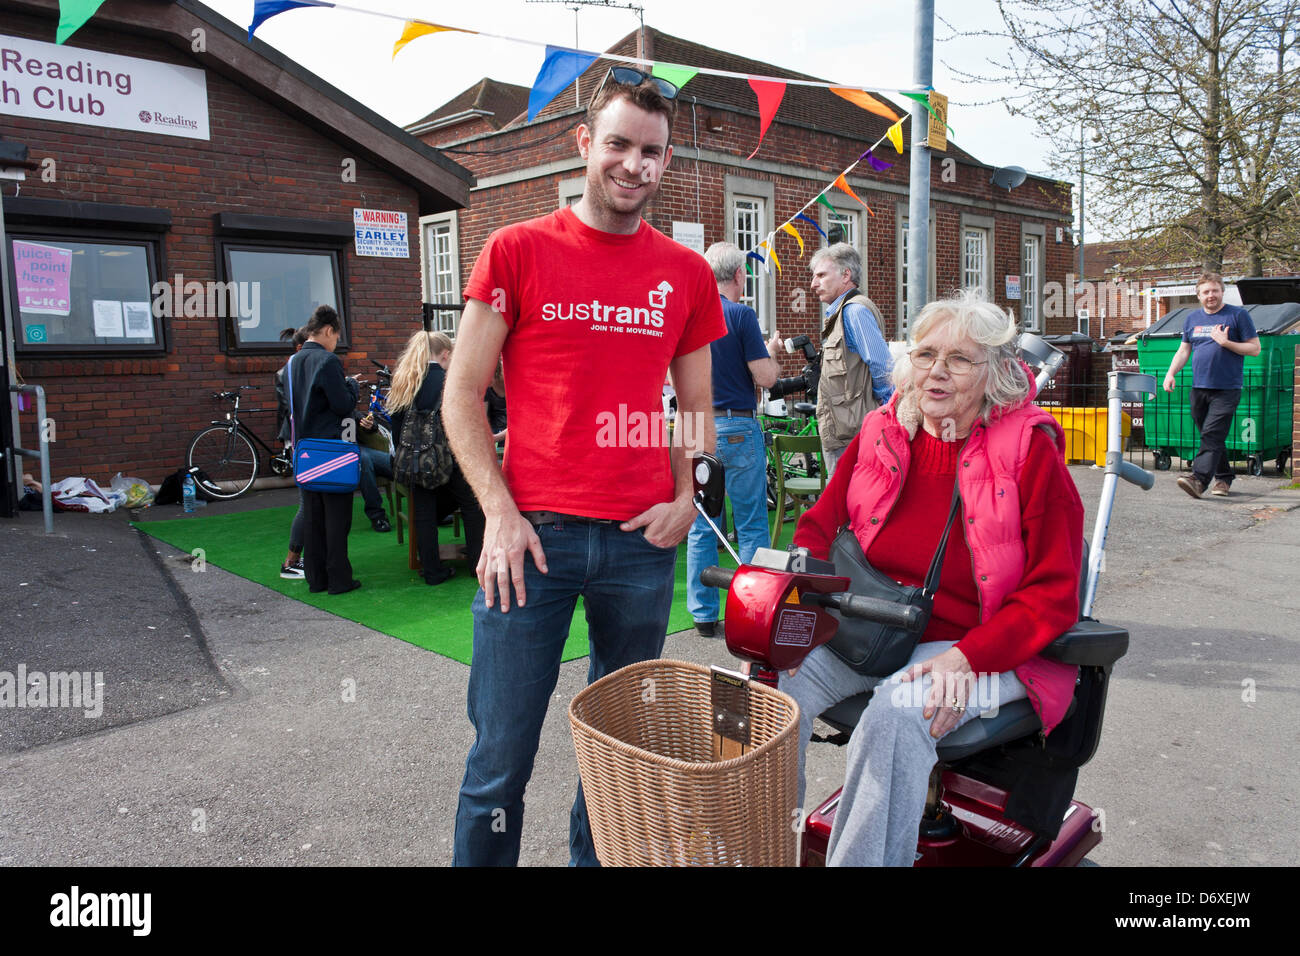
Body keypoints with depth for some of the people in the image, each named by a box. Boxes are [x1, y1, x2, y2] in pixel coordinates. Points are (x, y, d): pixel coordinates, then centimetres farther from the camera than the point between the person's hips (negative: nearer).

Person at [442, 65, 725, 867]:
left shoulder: (687, 273, 9)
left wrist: (686, 496, 1)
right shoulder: (518, 251, 2)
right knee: (502, 757, 5)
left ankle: (594, 859, 36)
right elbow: (463, 394, 1)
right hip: (534, 533, -2)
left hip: (643, 541, 3)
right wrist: (501, 514, -9)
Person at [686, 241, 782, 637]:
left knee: (700, 527, 10)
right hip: (736, 427, -5)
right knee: (751, 526, 4)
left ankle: (704, 614, 15)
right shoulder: (741, 315, -9)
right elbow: (765, 377, -11)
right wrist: (772, 350, 9)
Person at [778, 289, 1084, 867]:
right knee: (780, 680, -22)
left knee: (899, 711, -34)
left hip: (987, 648, -3)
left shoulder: (1031, 451, -7)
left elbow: (1054, 592, -9)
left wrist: (966, 659, -23)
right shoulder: (879, 436, 6)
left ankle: (861, 860, -17)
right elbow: (819, 528, 11)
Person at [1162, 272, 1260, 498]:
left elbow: (1255, 348, -1)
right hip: (1199, 387, 5)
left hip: (1227, 389, -5)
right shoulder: (1192, 319, 14)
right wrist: (1171, 373, 5)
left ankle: (1199, 479, -23)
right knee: (1210, 436, 10)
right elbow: (1184, 351, 20)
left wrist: (1226, 343, -14)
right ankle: (1223, 478, 22)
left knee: (1212, 435, -14)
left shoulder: (1238, 315, 0)